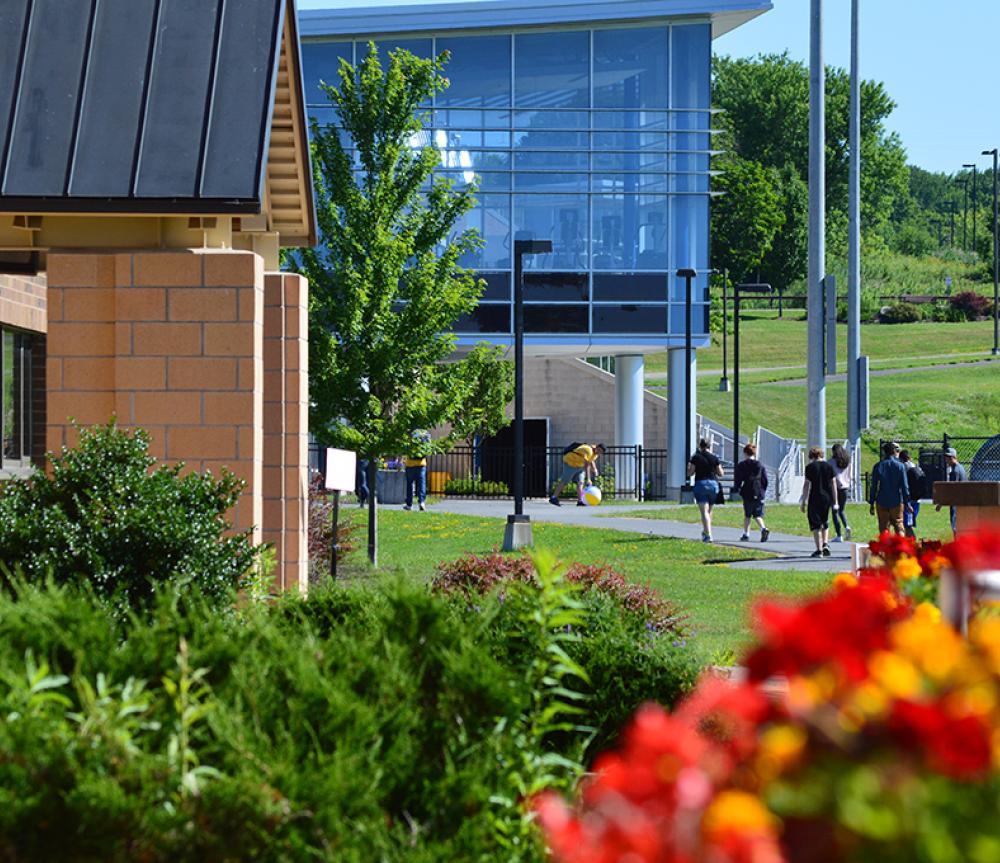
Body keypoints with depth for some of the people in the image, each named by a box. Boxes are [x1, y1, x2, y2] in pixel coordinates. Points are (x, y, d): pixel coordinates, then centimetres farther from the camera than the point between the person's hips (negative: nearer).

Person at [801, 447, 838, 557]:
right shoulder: (828, 466, 6)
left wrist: (804, 501, -2)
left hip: (815, 498, -4)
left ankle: (819, 550, -2)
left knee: (815, 524, 2)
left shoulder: (810, 467, -5)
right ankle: (825, 544, 6)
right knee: (825, 523, 21)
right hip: (827, 497, 4)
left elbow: (807, 485, -7)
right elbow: (833, 483, 6)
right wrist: (835, 501, 10)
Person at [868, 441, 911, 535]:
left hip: (882, 503, 1)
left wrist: (871, 503, 7)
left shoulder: (878, 466, -1)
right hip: (897, 502, -1)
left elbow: (873, 486, 1)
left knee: (883, 528, 7)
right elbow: (904, 486, -4)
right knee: (898, 527, 5)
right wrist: (907, 502, 3)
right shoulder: (900, 466, -5)